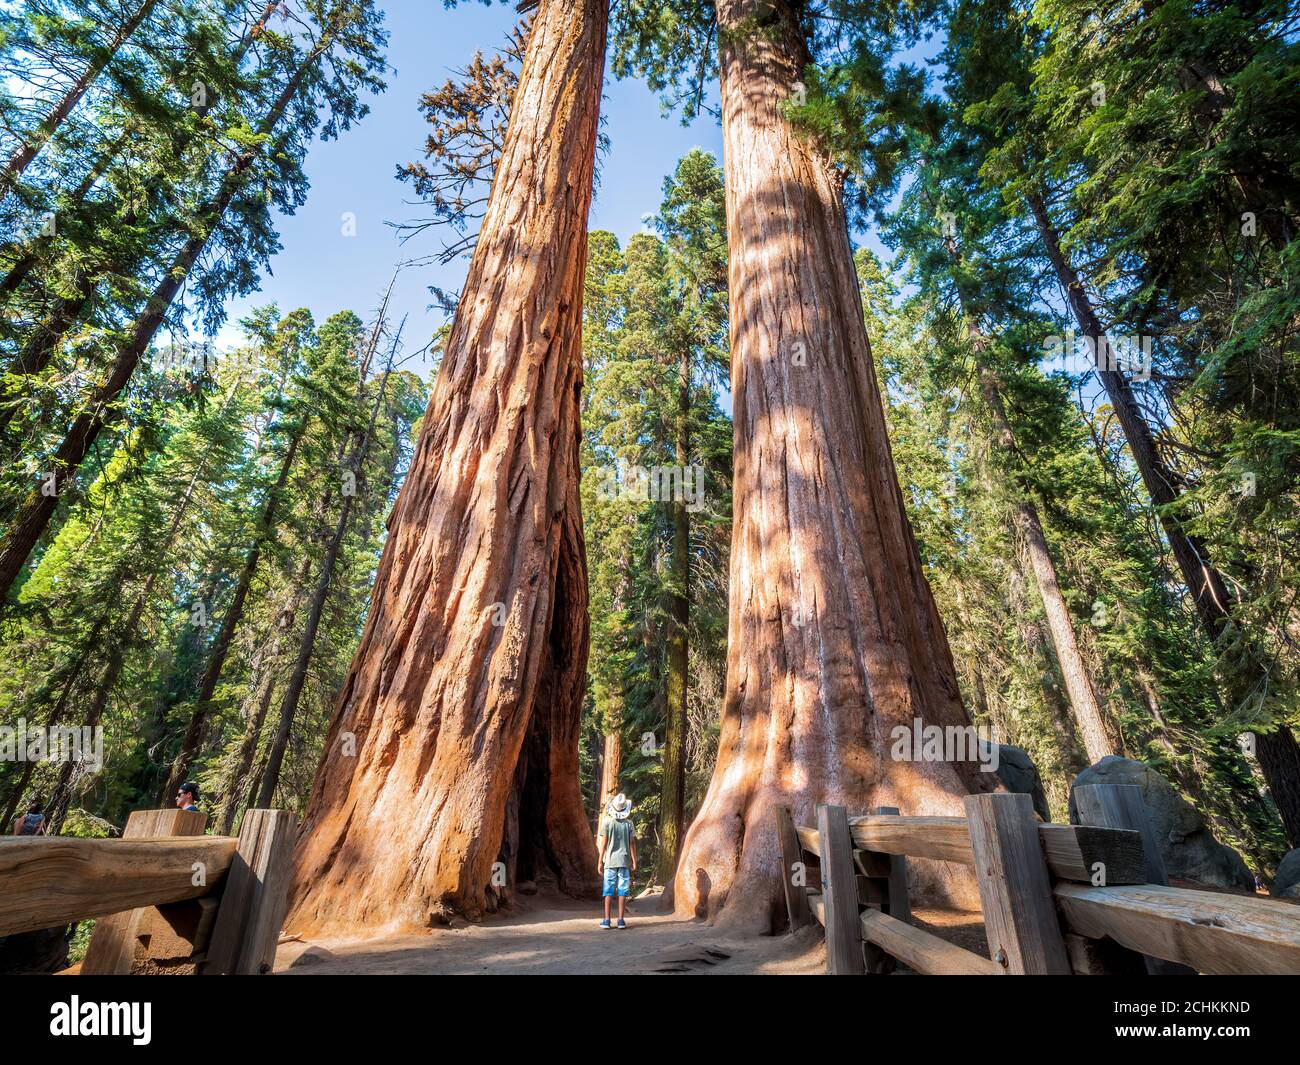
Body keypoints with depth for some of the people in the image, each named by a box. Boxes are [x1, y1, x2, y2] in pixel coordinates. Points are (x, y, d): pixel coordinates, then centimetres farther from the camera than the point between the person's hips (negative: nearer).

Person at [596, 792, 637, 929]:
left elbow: (603, 843, -4)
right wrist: (634, 861, 8)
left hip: (610, 861, -1)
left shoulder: (607, 822, -5)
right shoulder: (629, 823, -2)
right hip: (625, 861, 1)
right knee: (622, 891, 7)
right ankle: (621, 920, 7)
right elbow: (632, 844, 0)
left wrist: (600, 862, 3)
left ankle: (607, 920, 7)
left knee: (608, 891, 6)